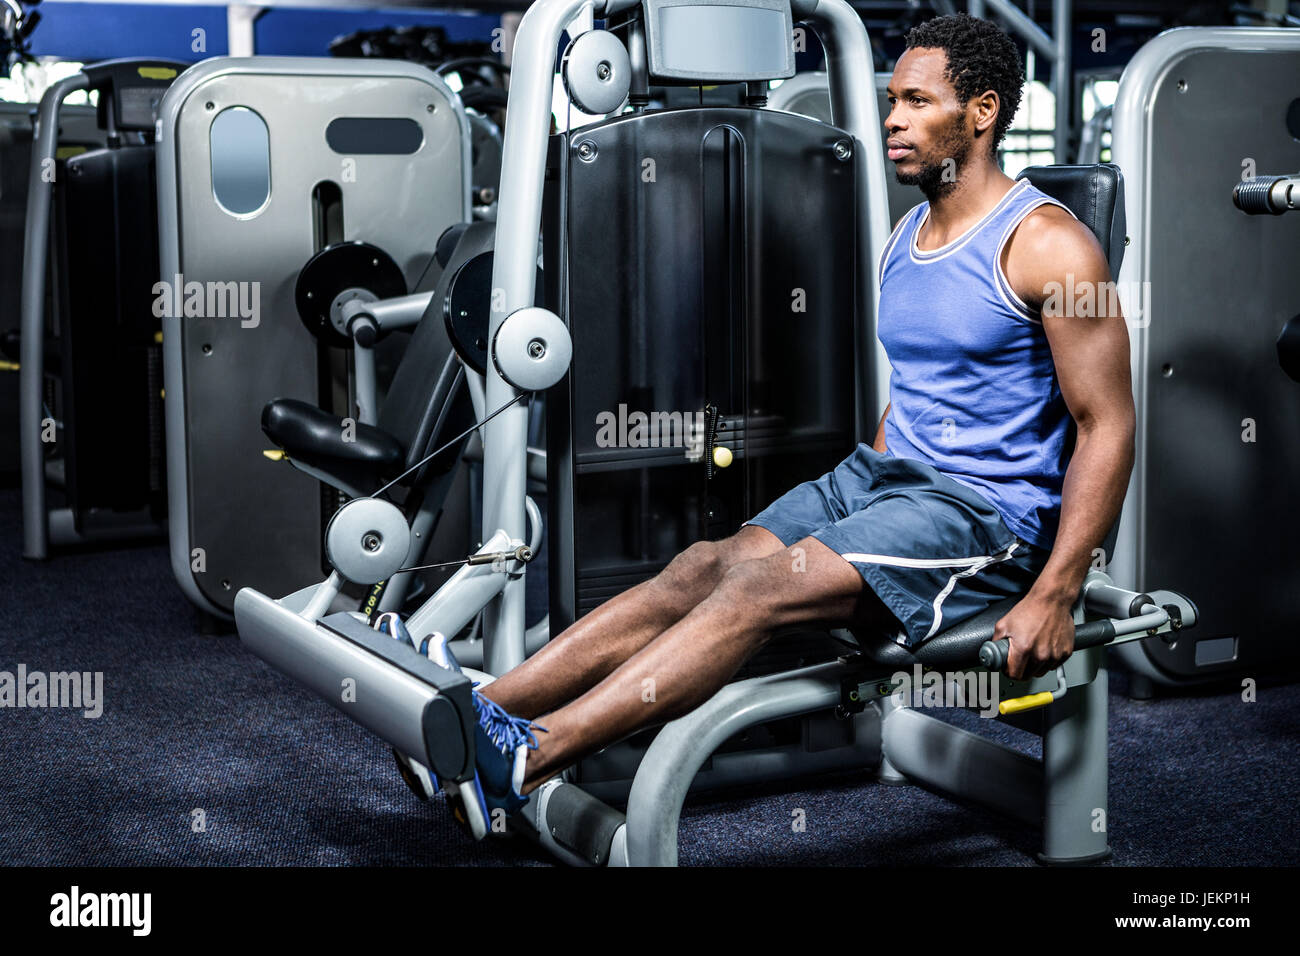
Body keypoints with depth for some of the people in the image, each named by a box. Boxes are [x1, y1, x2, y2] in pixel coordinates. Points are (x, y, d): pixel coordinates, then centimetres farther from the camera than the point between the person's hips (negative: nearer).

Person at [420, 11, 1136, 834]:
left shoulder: (1045, 244, -12)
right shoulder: (906, 236, 14)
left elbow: (1108, 427, -14)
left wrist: (1055, 594, -20)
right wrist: (858, 503, 15)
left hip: (990, 514, -7)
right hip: (887, 470, 8)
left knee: (769, 584, -28)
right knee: (708, 565, -15)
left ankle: (527, 759, -39)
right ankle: (481, 710, -25)